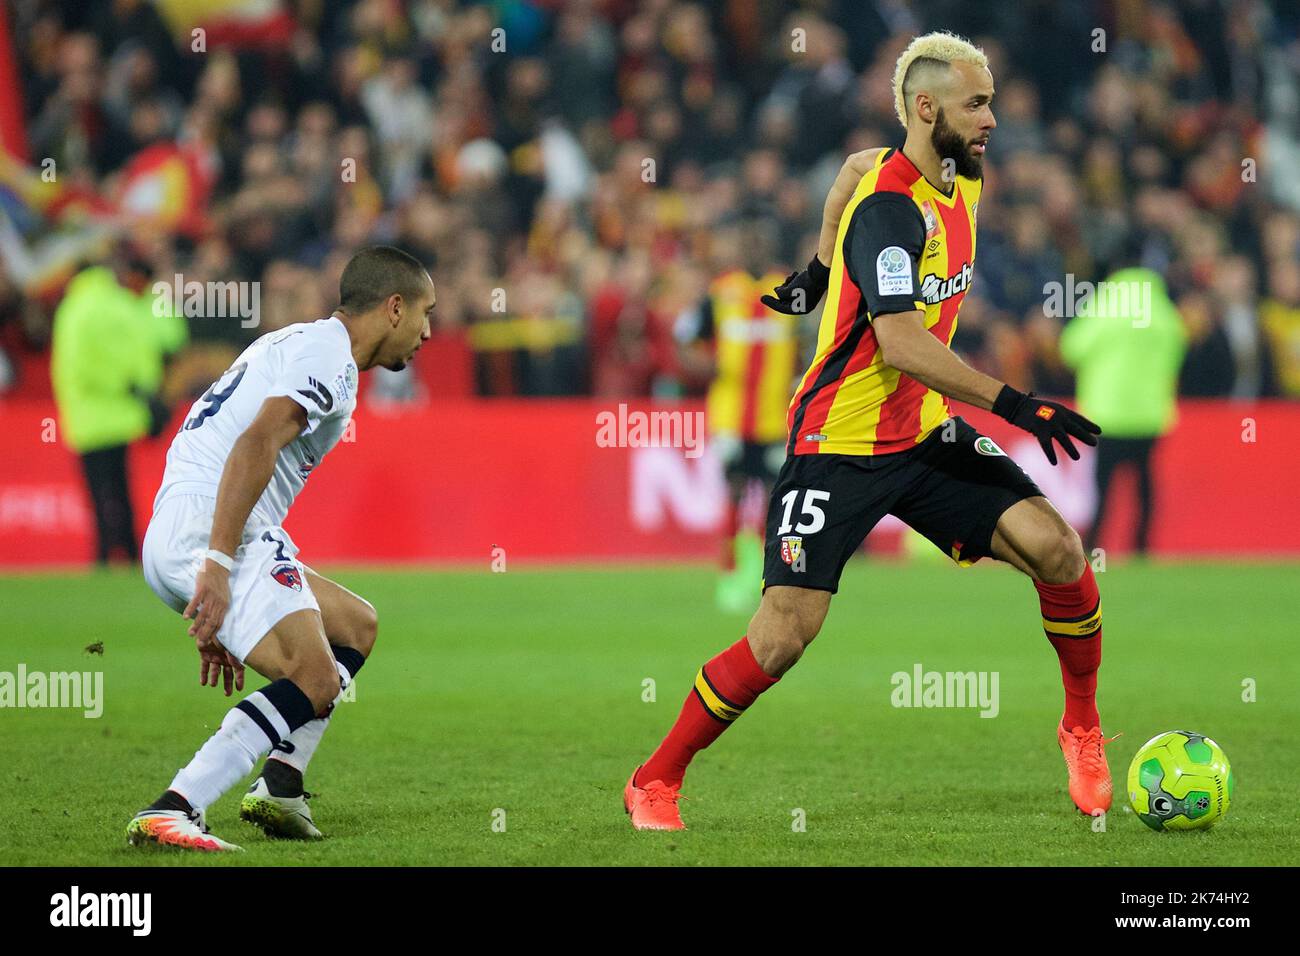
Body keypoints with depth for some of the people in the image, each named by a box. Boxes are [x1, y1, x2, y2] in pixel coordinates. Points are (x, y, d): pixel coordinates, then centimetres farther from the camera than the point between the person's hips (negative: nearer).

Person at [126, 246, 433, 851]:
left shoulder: (295, 344, 28)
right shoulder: (327, 353, -5)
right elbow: (255, 444, -22)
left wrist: (216, 619, 32)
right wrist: (217, 566, -30)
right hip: (208, 531, -10)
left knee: (355, 625, 20)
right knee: (316, 677, -21)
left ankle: (280, 788, 7)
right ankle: (169, 813, -30)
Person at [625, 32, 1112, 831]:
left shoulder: (963, 182, 4)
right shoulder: (889, 205, -21)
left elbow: (854, 173, 27)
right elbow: (900, 345, -31)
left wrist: (828, 267, 33)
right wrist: (1011, 403, -33)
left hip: (926, 435, 7)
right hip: (840, 446, -7)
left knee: (1057, 550, -12)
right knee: (784, 637, -12)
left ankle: (1083, 730, 9)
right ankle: (655, 781, 6)